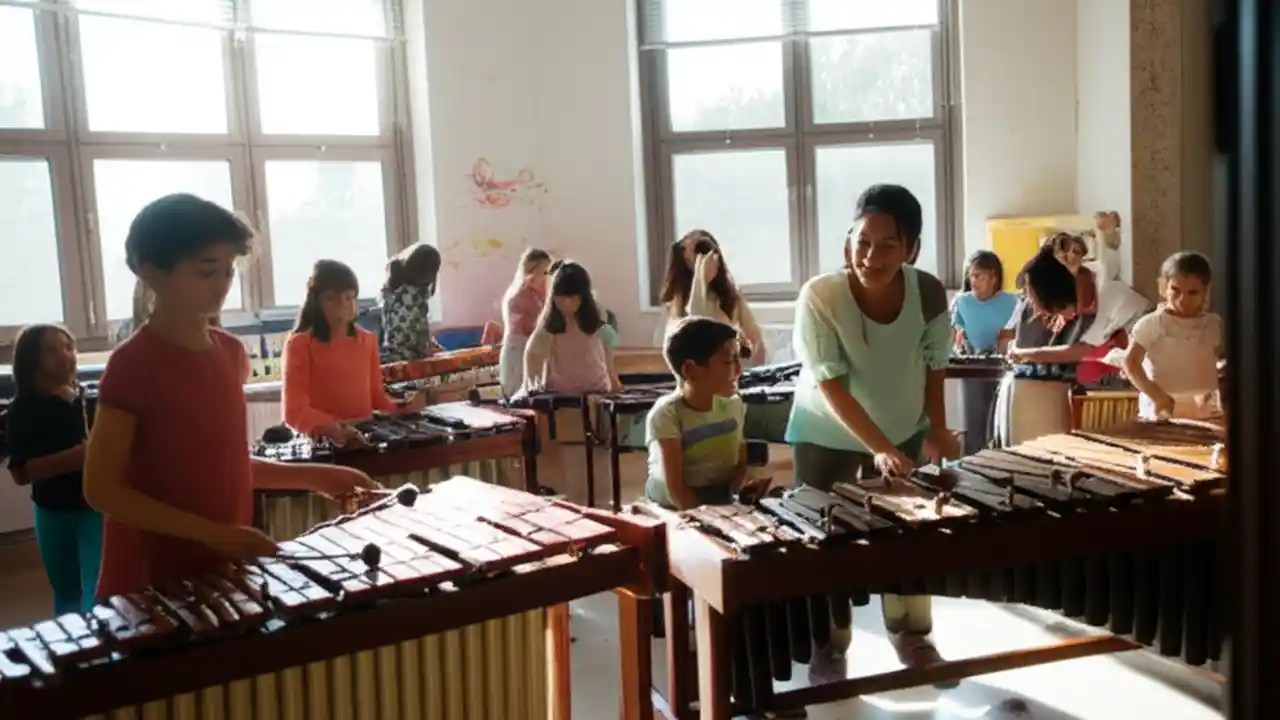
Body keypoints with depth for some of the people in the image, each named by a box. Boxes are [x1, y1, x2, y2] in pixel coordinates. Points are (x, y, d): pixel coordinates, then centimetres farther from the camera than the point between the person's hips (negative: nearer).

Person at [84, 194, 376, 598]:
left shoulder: (230, 352, 5)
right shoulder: (132, 365, -15)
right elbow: (101, 489, -15)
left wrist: (313, 477, 5)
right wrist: (212, 532, -21)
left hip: (225, 571, 6)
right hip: (150, 584, -6)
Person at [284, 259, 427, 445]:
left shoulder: (368, 340, 13)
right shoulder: (299, 343, -2)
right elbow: (295, 411, -10)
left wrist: (402, 408, 0)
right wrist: (329, 427, -27)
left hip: (366, 435, 4)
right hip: (322, 441, -4)